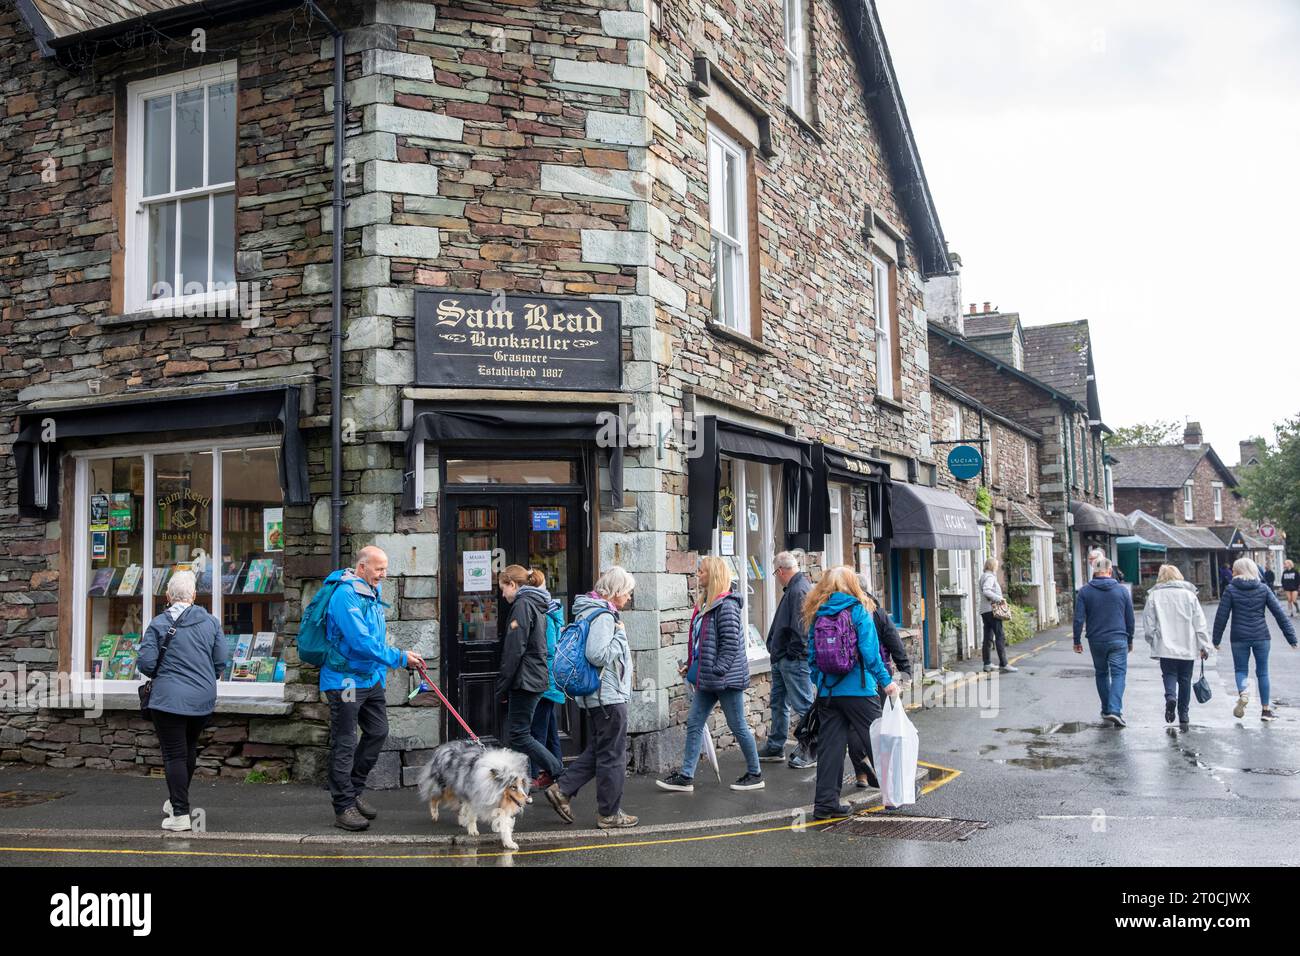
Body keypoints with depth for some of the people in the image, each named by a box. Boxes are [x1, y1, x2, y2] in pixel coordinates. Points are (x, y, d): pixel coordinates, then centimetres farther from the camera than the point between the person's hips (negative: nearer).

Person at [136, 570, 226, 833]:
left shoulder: (158, 624, -7)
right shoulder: (210, 622, 2)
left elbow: (145, 663, -10)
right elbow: (221, 662, 3)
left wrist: (162, 676, 11)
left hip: (169, 699, -4)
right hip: (204, 700, 4)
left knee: (174, 755, 1)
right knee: (189, 748, 22)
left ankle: (180, 813, -2)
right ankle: (177, 801, 37)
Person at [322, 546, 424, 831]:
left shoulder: (373, 592, 9)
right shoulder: (345, 594, -21)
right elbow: (361, 642, -27)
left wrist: (382, 671, 22)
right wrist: (400, 658, -22)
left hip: (370, 677, 9)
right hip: (345, 679, -9)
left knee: (378, 733, 13)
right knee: (344, 744, -1)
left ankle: (352, 792, 26)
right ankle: (344, 807, 7)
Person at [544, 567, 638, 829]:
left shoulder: (593, 612, 14)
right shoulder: (604, 616, -18)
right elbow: (598, 655, -27)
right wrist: (620, 635, -17)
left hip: (598, 696, 10)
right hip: (609, 696, -10)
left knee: (597, 750, 18)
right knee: (612, 755, 0)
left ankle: (562, 789, 16)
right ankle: (609, 814, 10)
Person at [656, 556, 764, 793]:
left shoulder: (727, 605, -16)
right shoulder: (705, 603, 13)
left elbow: (730, 643, -20)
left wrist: (718, 671, -22)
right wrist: (690, 665, 12)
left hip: (726, 677, -9)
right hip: (707, 678, 9)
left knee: (738, 727, 3)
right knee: (694, 724, 8)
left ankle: (755, 775, 18)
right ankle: (686, 777, 12)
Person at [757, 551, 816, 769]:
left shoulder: (800, 590, -18)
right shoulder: (794, 588, 16)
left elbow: (801, 627, -25)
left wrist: (794, 653, -20)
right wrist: (775, 649, 18)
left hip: (795, 660, -11)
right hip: (782, 659, 11)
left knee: (803, 706, -3)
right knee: (778, 703, 18)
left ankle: (810, 752, 4)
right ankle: (775, 747, 28)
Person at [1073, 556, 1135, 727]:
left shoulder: (1084, 591, -3)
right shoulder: (1122, 590, 1)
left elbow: (1078, 618, -6)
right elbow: (1130, 618, 8)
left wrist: (1077, 641, 2)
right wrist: (1130, 640, 18)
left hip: (1096, 641, 1)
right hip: (1118, 640, -1)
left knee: (1101, 674, 16)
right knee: (1118, 674, -1)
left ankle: (1106, 710, 21)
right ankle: (1115, 710, -17)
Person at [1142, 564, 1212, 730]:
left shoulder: (1154, 596, 0)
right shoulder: (1189, 594, 3)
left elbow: (1149, 625, 0)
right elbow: (1200, 623, 2)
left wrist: (1153, 642, 13)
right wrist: (1204, 646, 6)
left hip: (1165, 646, -1)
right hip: (1188, 647, 2)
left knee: (1169, 674, 10)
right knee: (1185, 679, 11)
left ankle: (1170, 697, -20)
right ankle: (1184, 715, 15)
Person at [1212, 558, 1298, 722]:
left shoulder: (1230, 590, -4)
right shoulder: (1263, 589, 2)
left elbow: (1222, 616, -6)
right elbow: (1279, 613, -1)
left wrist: (1216, 639, 2)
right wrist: (1291, 637, 2)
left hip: (1239, 638, -2)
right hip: (1262, 637, 2)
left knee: (1241, 670, 12)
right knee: (1262, 672, 12)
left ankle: (1242, 693, -18)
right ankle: (1266, 709, 13)